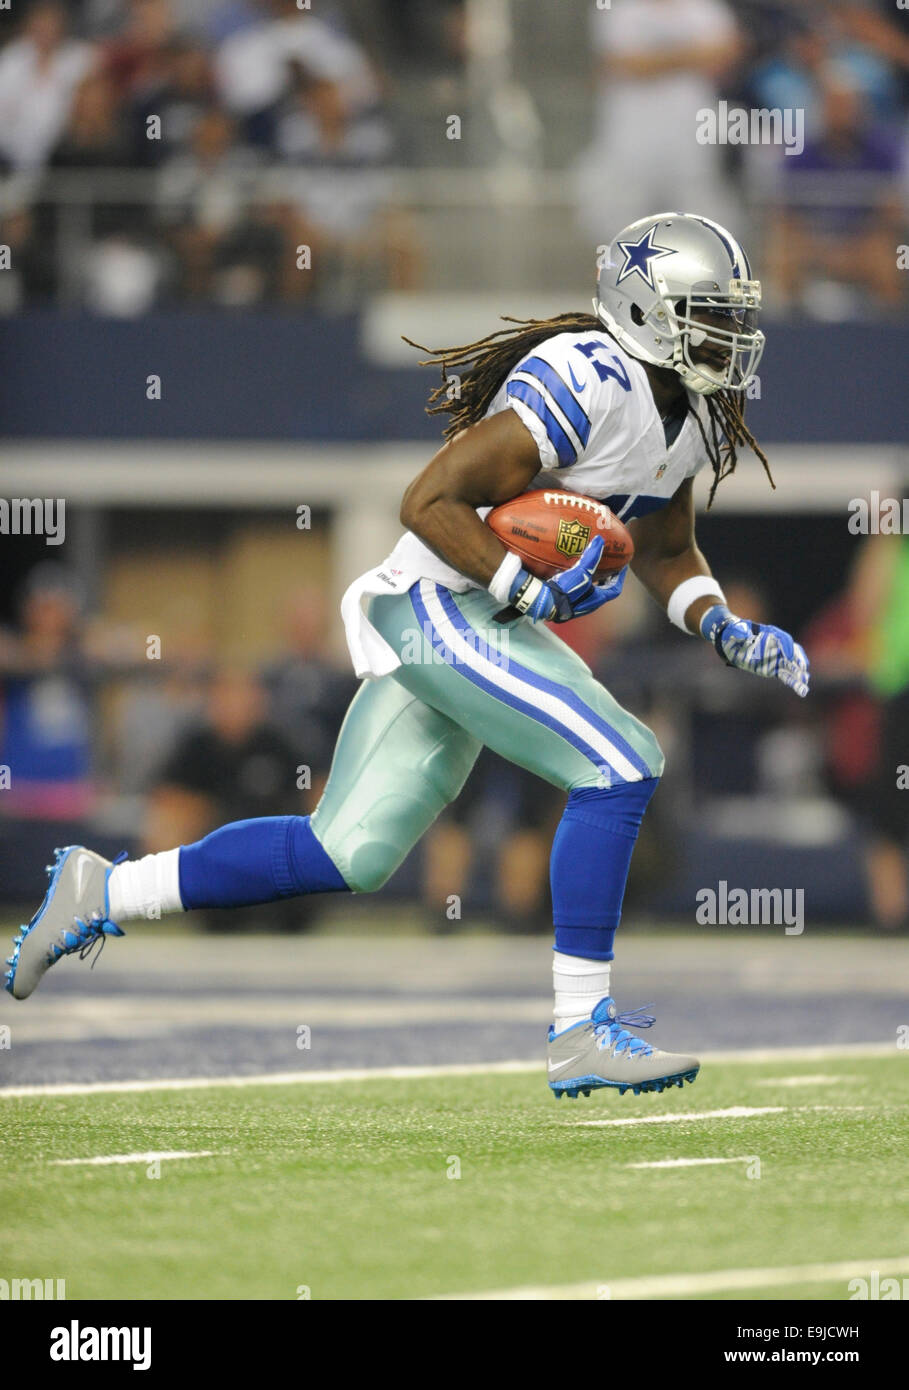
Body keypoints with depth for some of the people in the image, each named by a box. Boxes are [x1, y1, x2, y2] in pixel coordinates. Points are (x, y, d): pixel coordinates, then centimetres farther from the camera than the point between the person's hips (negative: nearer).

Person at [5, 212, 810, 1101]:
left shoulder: (688, 416, 10)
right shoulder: (584, 386, -21)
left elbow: (664, 553, 24)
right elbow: (429, 502, -22)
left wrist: (727, 632, 8)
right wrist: (530, 593, -24)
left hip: (484, 625, 10)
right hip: (440, 604, -10)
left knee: (349, 855, 11)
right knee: (617, 767, -18)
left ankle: (104, 894, 20)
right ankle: (580, 1031, -13)